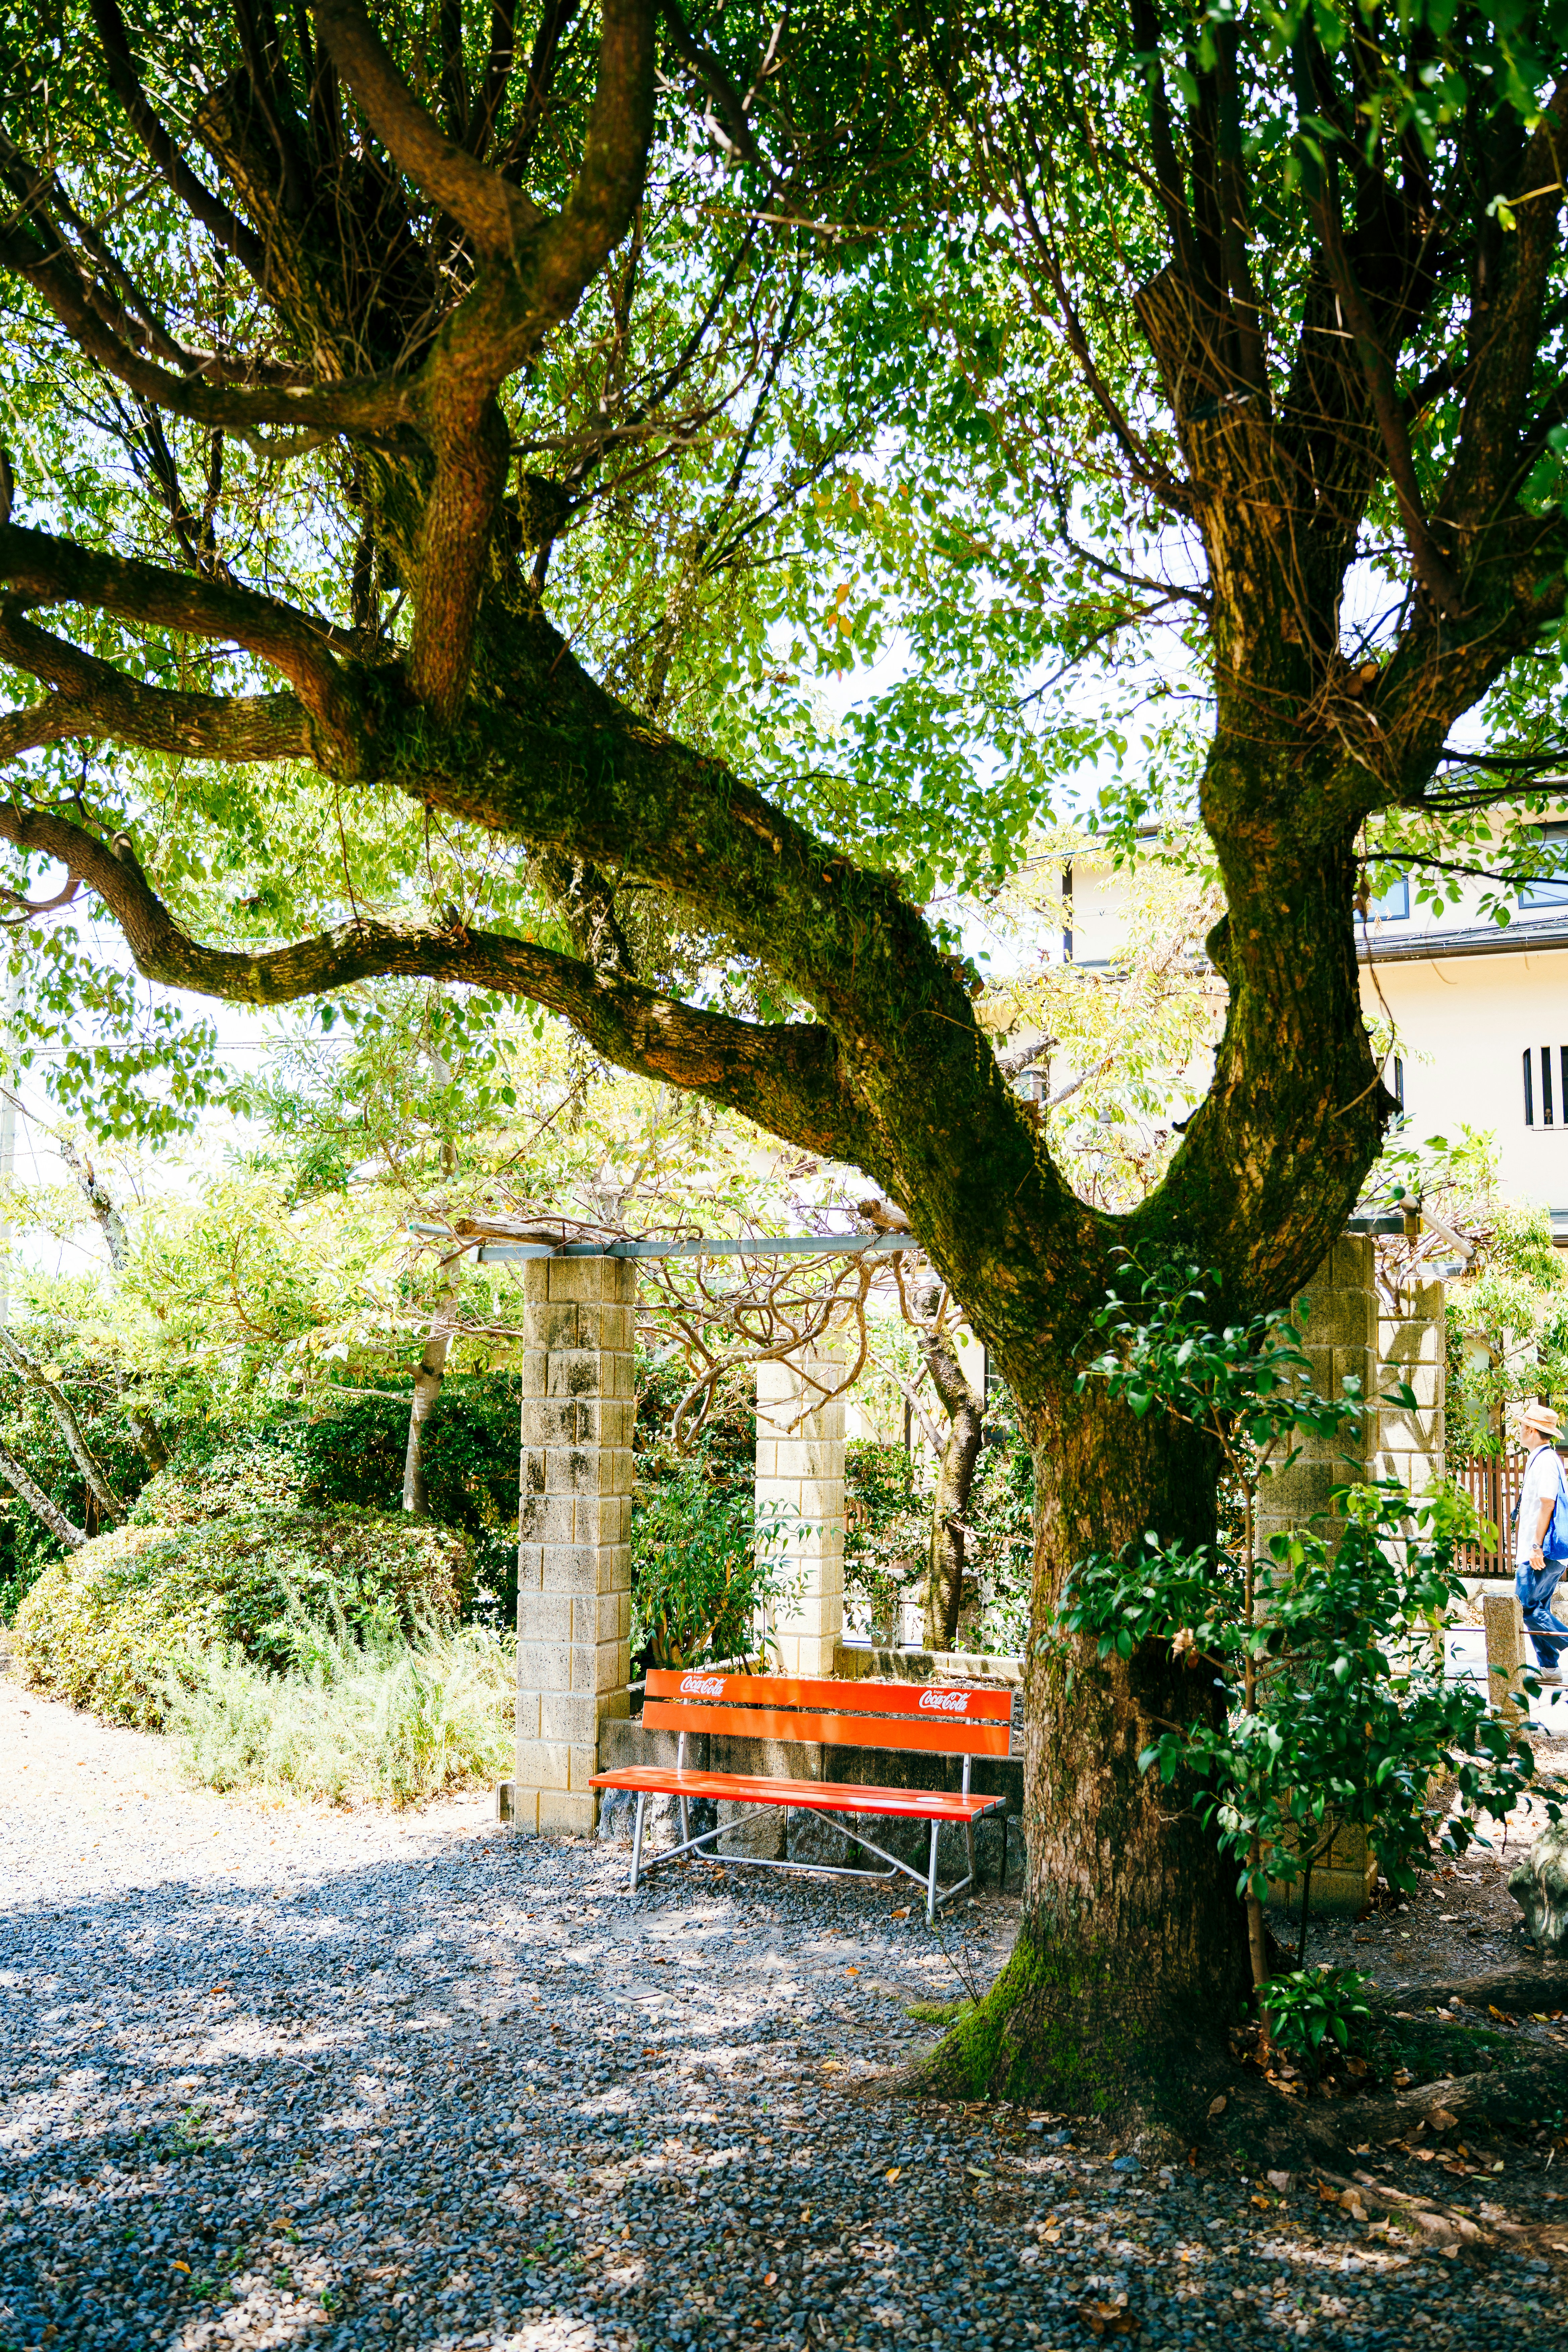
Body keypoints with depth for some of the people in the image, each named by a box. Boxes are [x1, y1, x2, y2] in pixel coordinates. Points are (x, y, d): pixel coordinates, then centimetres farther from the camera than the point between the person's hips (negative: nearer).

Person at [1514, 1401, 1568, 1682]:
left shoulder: (1545, 1460, -14)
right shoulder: (1543, 1458, 17)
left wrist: (1537, 1546, -22)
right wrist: (1529, 1548, 24)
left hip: (1543, 1552, -10)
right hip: (1543, 1552, 10)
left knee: (1527, 1607, -9)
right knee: (1538, 1610, 11)